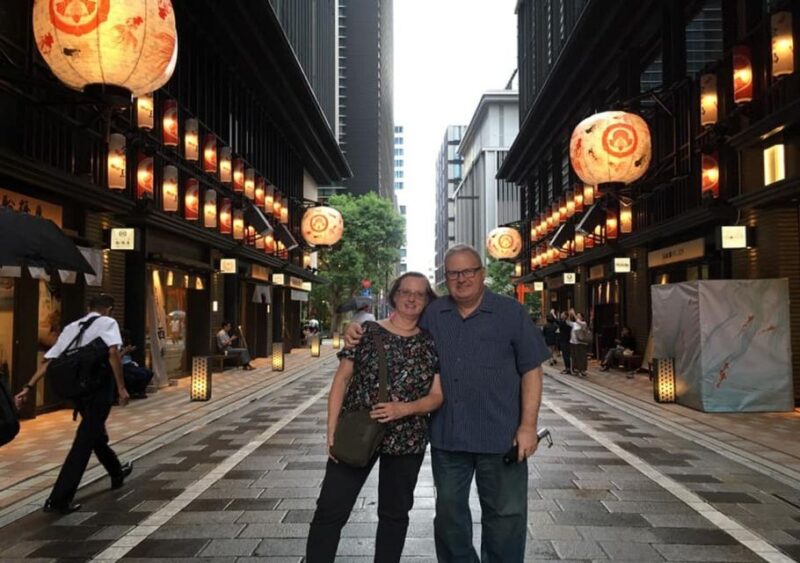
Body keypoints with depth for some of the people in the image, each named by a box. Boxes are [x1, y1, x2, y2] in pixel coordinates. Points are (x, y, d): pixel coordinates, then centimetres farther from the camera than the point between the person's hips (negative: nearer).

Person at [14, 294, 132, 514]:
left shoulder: (71, 327, 18)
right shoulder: (107, 322, 0)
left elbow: (48, 359, 11)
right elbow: (113, 352, -17)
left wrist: (28, 387, 10)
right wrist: (121, 388, -16)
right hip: (98, 385, -7)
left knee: (96, 434, 24)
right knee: (85, 440, -3)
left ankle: (117, 473, 45)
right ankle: (59, 499, -3)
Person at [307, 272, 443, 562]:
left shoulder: (431, 343, 2)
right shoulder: (367, 331, -1)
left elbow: (437, 396, -1)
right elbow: (342, 379, -2)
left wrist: (403, 409, -20)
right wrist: (332, 430, -10)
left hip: (406, 440, 2)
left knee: (394, 514, 16)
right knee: (330, 510, -1)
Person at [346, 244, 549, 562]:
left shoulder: (511, 313, -2)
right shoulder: (431, 315, 5)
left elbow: (531, 370, -3)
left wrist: (528, 426, -9)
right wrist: (361, 333, -2)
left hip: (501, 435, -3)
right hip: (447, 436, 3)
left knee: (506, 514, 9)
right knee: (449, 512, 18)